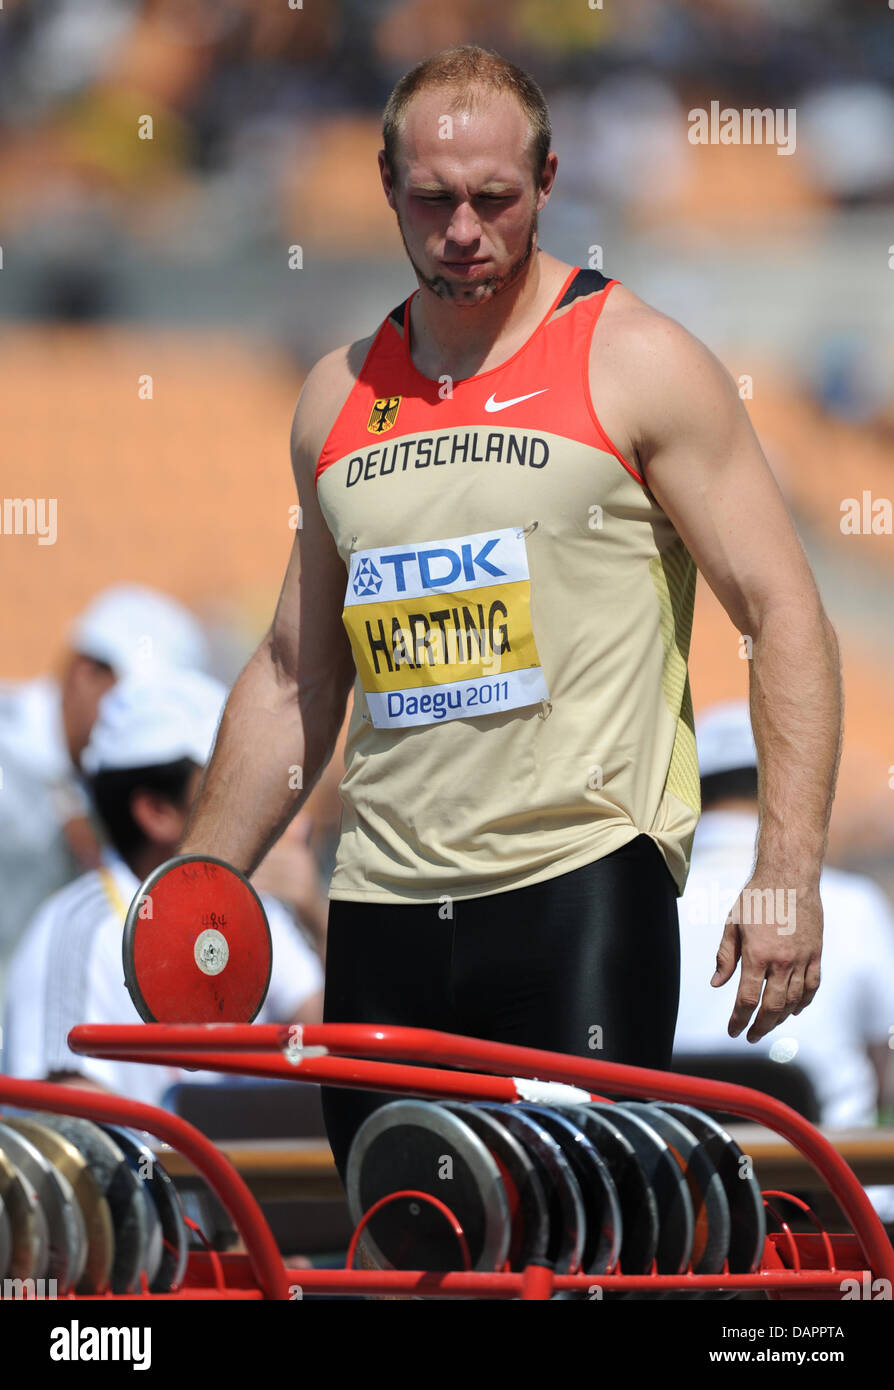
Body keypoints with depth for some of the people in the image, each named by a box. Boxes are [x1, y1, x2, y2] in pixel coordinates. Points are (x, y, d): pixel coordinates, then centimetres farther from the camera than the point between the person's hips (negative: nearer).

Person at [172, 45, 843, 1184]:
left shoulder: (636, 363, 0)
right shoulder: (339, 397, 15)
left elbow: (783, 615, -4)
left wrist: (788, 874, -14)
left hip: (581, 884, -5)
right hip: (382, 907, 5)